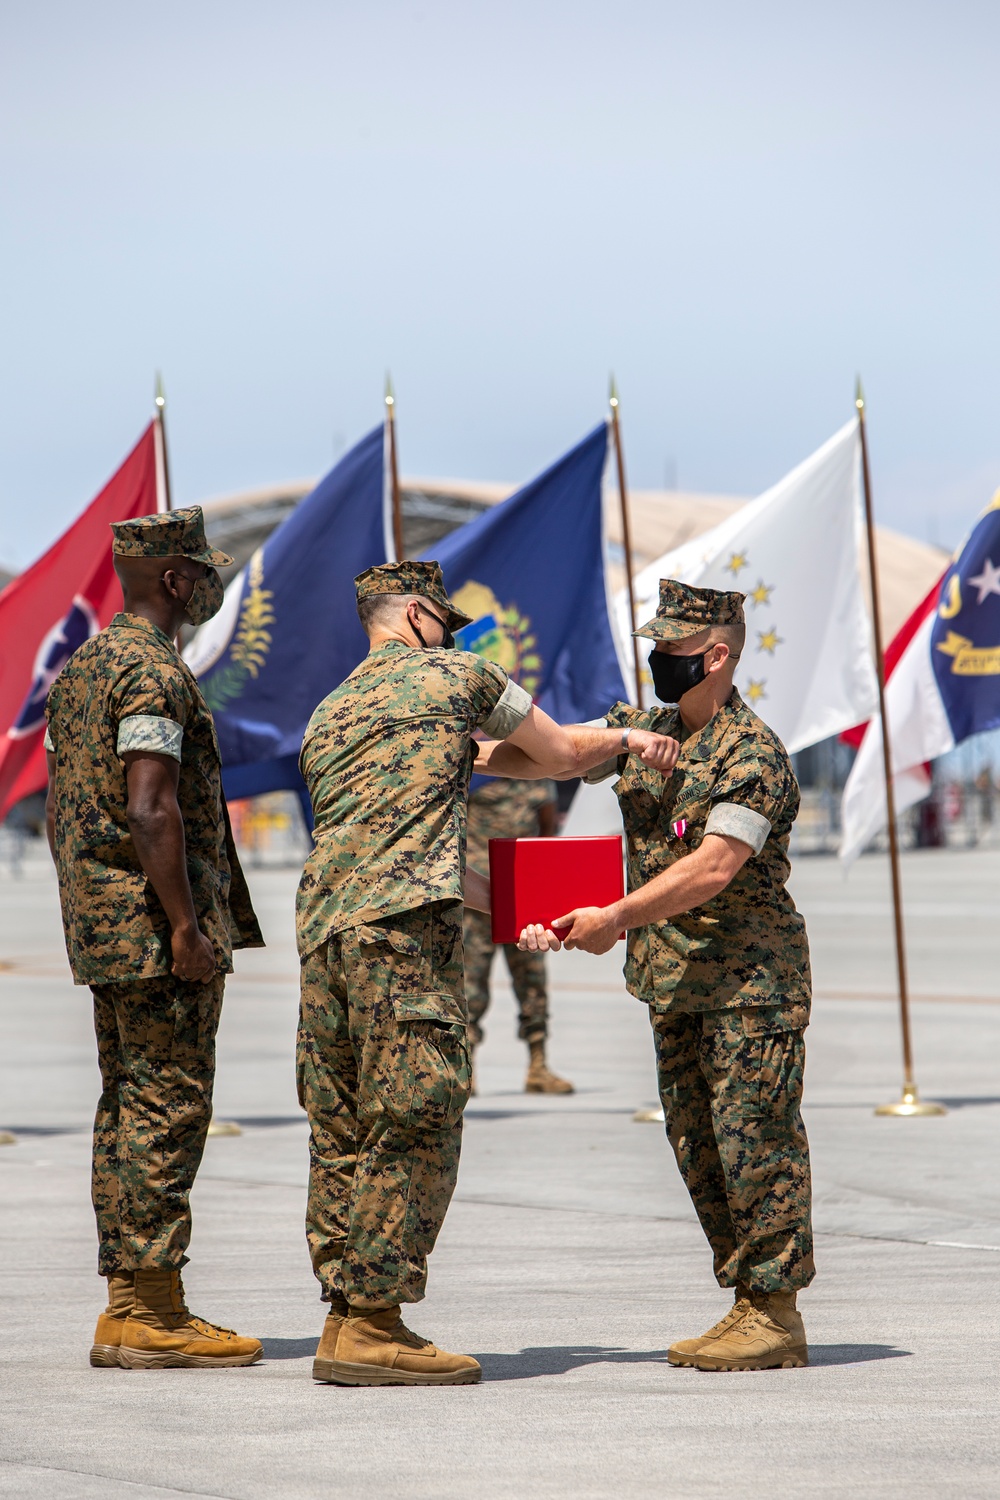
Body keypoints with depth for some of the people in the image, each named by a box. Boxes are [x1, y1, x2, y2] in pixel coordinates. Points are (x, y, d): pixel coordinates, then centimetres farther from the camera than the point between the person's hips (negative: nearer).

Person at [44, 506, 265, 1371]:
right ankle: (150, 1312, -10)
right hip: (157, 922, -10)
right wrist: (187, 926, -21)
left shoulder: (81, 668, 18)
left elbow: (61, 808, 21)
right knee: (166, 1110, -9)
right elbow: (150, 808, -22)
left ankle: (130, 1306, 13)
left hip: (106, 930, 10)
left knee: (128, 1108, 11)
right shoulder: (154, 672, -14)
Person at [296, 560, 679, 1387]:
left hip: (322, 928, 7)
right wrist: (625, 739, 41)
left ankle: (346, 1316, 12)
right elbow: (558, 753, 20)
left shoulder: (327, 716, 27)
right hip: (404, 926, -7)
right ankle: (374, 1326, -9)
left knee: (344, 1132, 10)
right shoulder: (454, 675, 9)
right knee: (412, 1128, -6)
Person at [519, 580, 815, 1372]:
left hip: (750, 979, -8)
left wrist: (615, 918, -25)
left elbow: (713, 869, -24)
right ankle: (747, 1303, 17)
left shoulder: (753, 754, -16)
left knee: (755, 1143, -7)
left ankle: (776, 1316, -3)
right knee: (698, 1148, 10)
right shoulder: (644, 731, 10)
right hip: (673, 980, 8)